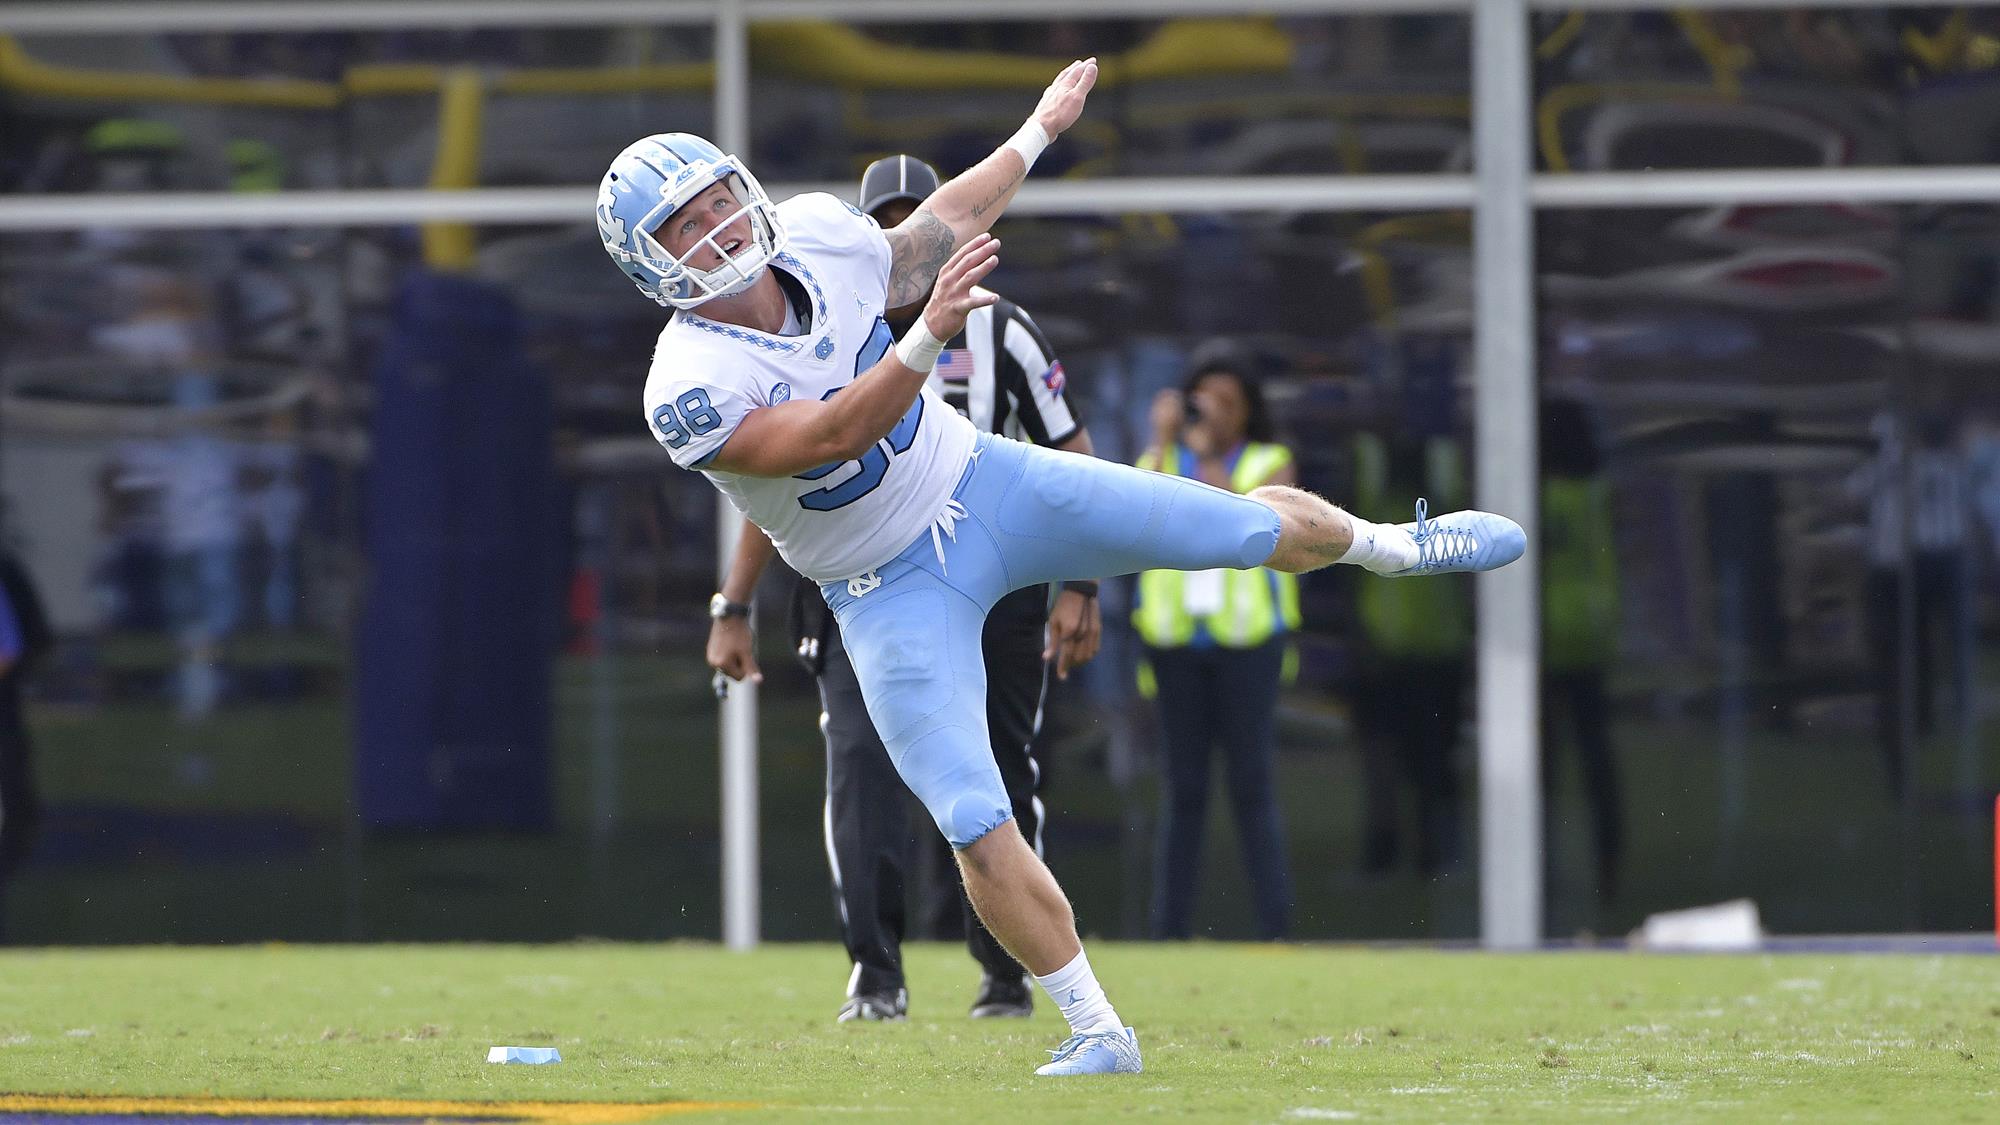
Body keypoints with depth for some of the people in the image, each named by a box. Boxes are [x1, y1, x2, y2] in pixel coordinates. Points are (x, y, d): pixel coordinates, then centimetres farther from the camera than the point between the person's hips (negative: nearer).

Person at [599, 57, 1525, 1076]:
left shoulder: (814, 236, -11)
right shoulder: (690, 391, -27)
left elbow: (941, 225, 10)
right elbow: (833, 436, -39)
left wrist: (1040, 130, 23)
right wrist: (930, 333, -53)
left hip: (981, 483, 4)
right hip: (893, 594, -4)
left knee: (1255, 525, 7)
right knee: (976, 829, -13)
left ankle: (1392, 546, 40)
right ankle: (1096, 1030, 2)